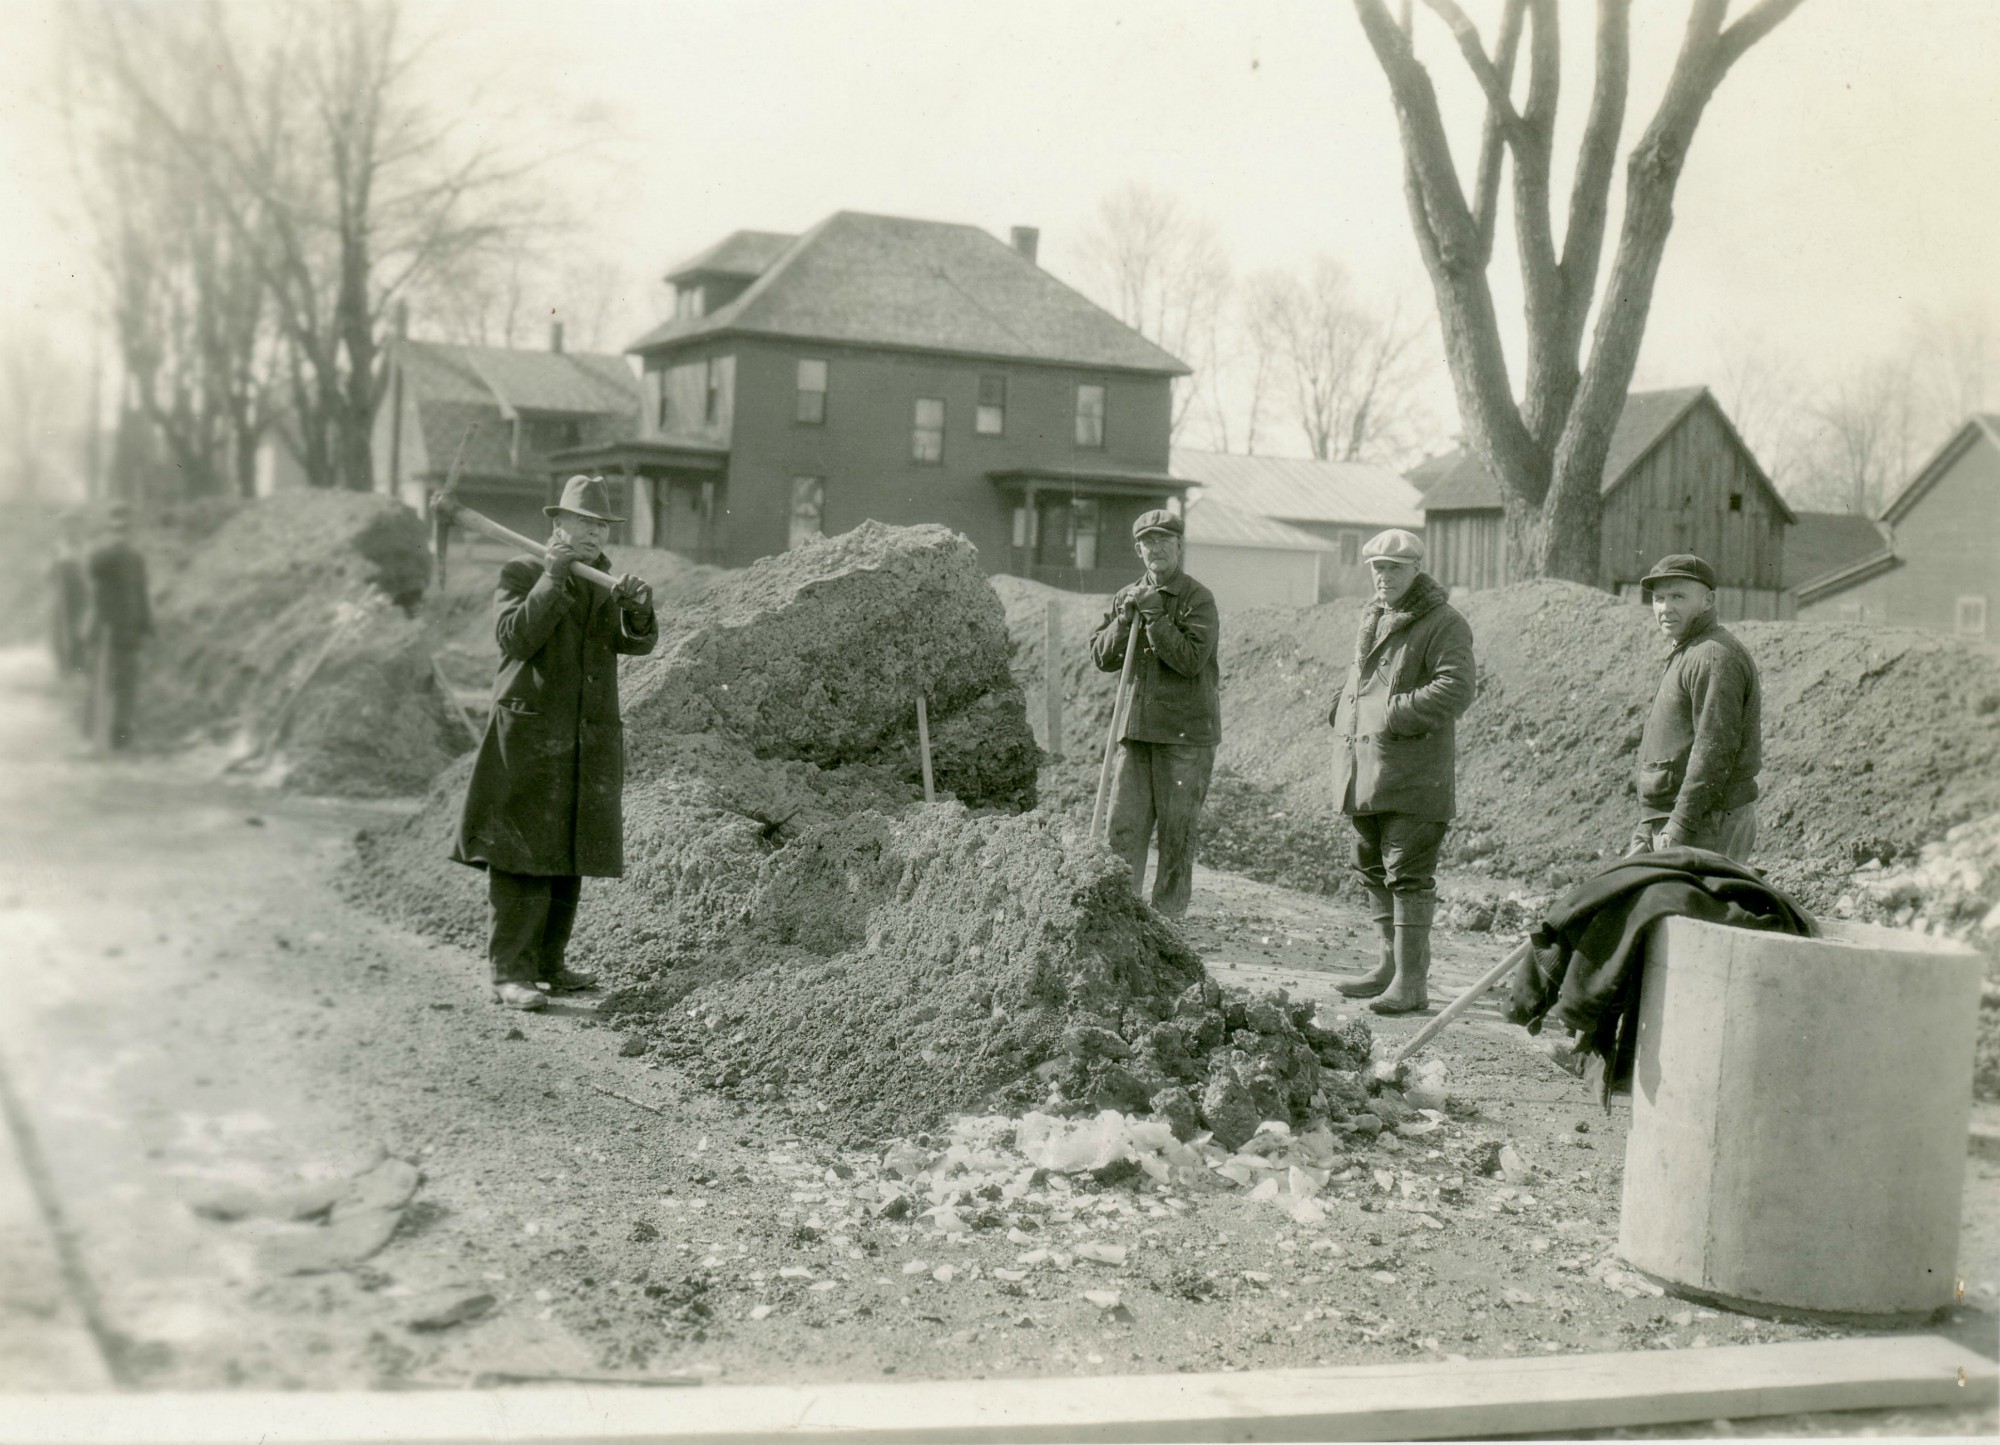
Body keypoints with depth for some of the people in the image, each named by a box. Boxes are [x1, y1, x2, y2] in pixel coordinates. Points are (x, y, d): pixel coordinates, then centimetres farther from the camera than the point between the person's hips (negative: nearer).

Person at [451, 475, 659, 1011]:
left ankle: (548, 962, 18)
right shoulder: (521, 574, 0)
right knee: (522, 854, -9)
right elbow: (515, 637, -15)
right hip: (530, 734, -6)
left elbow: (638, 642, 2)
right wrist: (552, 581, -20)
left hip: (592, 741, 6)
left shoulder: (607, 582, 15)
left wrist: (637, 607, -18)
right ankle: (510, 972, -8)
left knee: (571, 855, 9)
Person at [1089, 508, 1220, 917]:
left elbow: (1190, 660, -16)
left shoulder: (1198, 600, -4)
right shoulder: (1127, 598, 12)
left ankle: (1168, 917, 8)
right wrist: (1125, 619, -8)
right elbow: (1102, 659, 7)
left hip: (1186, 733, -5)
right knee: (1124, 826, 1)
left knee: (1176, 832, 1)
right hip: (1138, 729, 5)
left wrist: (1155, 616, -18)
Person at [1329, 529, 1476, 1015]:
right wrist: (1343, 712, 13)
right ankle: (1389, 967, 25)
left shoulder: (1444, 624, -8)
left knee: (1409, 875, -8)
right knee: (1374, 872, 15)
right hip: (1365, 770, 9)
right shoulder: (1372, 617, 17)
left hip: (1413, 770, -9)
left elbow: (1456, 689, -20)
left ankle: (1412, 980, -5)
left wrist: (1396, 713, -20)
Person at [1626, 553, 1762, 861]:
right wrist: (1646, 828, 21)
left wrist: (1679, 827, -22)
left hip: (1707, 824, -10)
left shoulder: (1715, 657, -12)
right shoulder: (1686, 654, 21)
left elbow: (1714, 751, -20)